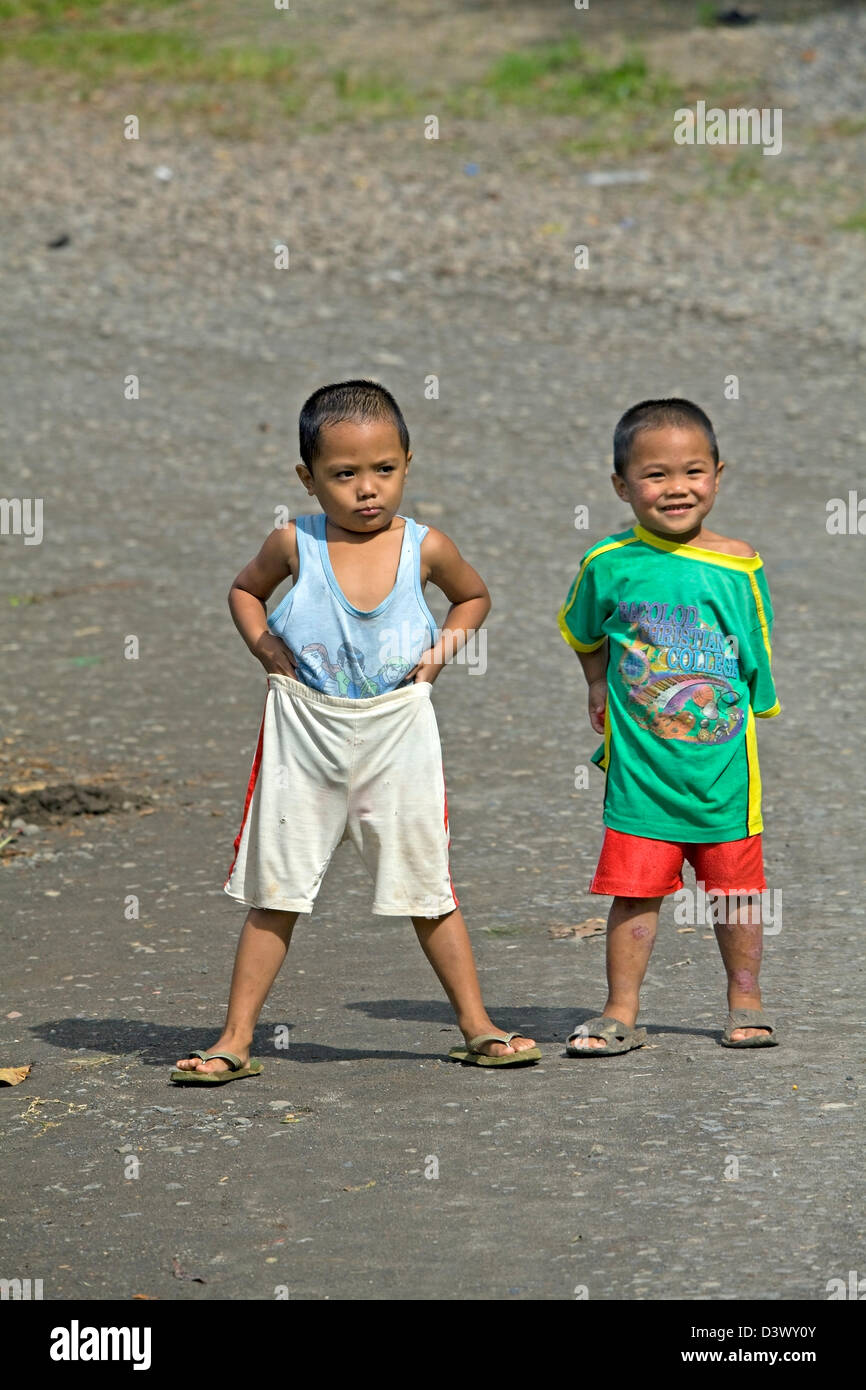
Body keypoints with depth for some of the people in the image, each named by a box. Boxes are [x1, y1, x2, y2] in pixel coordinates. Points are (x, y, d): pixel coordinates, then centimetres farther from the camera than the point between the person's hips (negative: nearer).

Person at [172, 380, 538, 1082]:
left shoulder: (425, 546, -4)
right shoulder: (295, 543, -5)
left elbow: (474, 596, 17)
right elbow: (245, 590, 16)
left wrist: (444, 646, 1)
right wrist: (266, 646, 0)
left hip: (398, 736, 0)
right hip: (305, 733, 0)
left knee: (429, 891, 7)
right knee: (275, 894, 3)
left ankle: (478, 1027, 17)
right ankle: (235, 1039, 8)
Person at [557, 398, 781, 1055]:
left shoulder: (738, 564, -4)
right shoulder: (610, 566, -4)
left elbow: (760, 653, 7)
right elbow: (584, 633, 17)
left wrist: (759, 710, 3)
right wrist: (600, 687, 12)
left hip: (724, 760, 1)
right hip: (640, 763, -1)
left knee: (735, 884, 12)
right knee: (635, 888, 0)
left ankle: (745, 1001, 26)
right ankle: (622, 1012, 9)